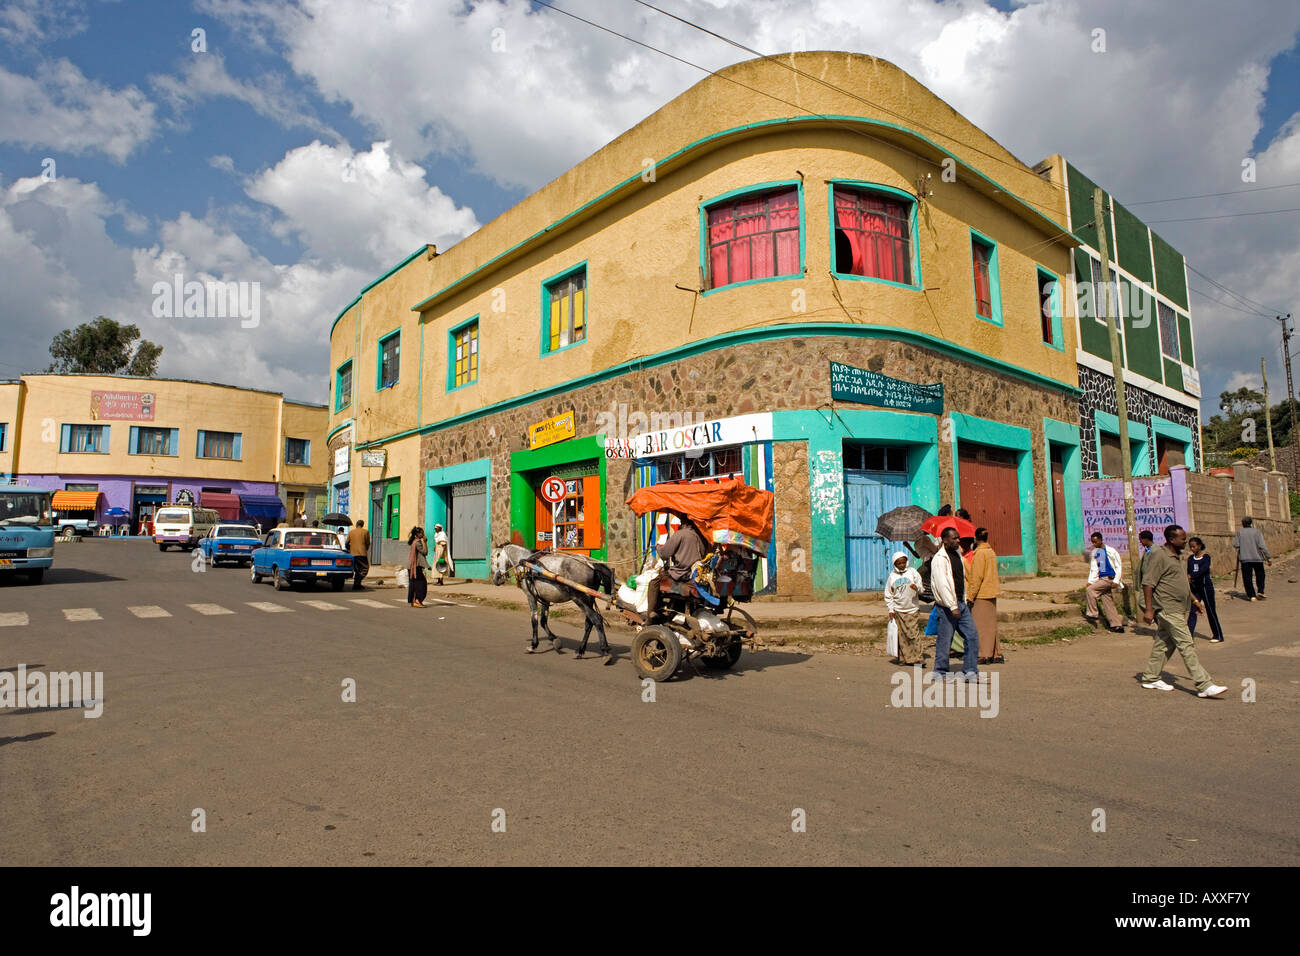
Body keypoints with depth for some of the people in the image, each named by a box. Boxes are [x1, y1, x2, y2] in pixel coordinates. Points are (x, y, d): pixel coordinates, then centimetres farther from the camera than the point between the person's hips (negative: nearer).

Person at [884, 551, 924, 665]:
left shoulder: (912, 572, 5)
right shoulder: (892, 576, 7)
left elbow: (920, 588, 1)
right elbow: (888, 595, 11)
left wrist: (917, 587, -21)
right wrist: (891, 609, 4)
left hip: (911, 609, -1)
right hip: (897, 610, 1)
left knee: (914, 634, -7)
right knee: (901, 635, 1)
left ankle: (917, 658, -2)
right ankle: (904, 658, 8)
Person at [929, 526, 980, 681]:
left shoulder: (957, 554, 13)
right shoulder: (939, 559, -15)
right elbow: (942, 585, -21)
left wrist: (963, 601, 17)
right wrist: (953, 606, -23)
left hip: (961, 603, 8)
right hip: (947, 606, -8)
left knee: (972, 636, 5)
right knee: (945, 639, 0)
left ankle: (970, 671, 12)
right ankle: (940, 672, 14)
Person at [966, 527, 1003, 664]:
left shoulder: (980, 553, -15)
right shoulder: (991, 552, 12)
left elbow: (977, 577, -18)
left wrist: (970, 595, -14)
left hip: (982, 594, -8)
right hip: (992, 592, 9)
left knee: (981, 624, -2)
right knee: (991, 624, 14)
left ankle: (985, 655, -1)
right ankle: (996, 654, 17)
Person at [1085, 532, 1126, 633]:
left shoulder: (1111, 551, -8)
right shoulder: (1094, 553, 11)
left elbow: (1119, 567, -7)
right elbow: (1093, 569, 12)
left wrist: (1116, 581, -14)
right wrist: (1090, 582, 2)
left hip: (1110, 578, -7)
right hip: (1102, 579, 7)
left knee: (1090, 590, -21)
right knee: (1107, 602, 7)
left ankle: (1092, 614, -14)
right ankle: (1117, 625, 14)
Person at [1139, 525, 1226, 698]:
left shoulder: (1176, 557, 16)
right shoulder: (1159, 556, -14)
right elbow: (1147, 583, -18)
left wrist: (1194, 600, 24)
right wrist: (1149, 609, -21)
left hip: (1179, 610, 10)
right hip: (1168, 610, -10)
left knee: (1165, 644, 12)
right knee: (1186, 645, -9)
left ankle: (1150, 678, 19)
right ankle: (1204, 685, -7)